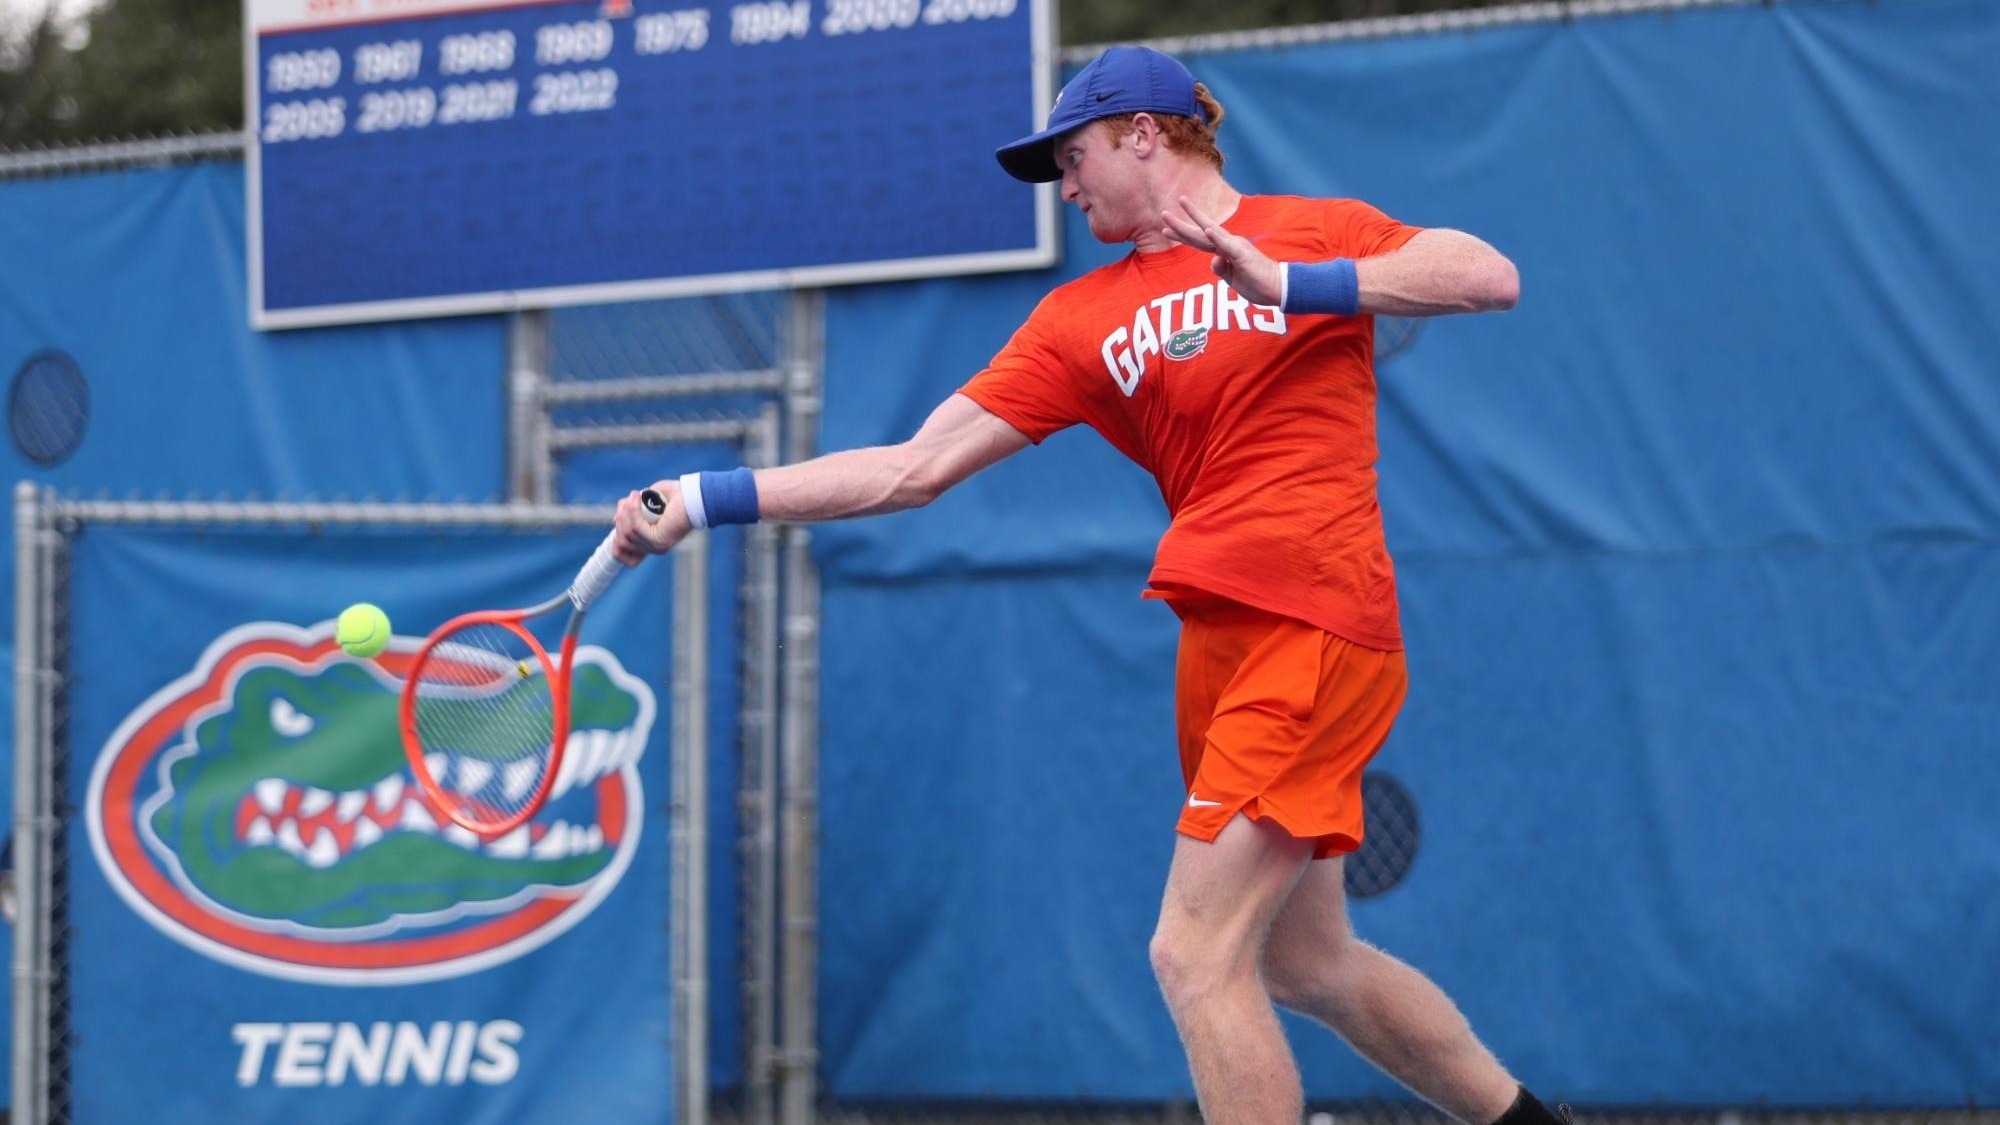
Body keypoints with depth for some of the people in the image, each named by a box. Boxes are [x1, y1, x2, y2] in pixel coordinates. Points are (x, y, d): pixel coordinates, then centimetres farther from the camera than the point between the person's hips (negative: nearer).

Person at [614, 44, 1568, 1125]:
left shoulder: (1316, 230, 3)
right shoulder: (1080, 319, 14)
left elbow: (1490, 278, -12)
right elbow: (915, 466, 10)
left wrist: (1290, 284, -19)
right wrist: (705, 499, 4)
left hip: (1312, 624, -7)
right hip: (1218, 641, 7)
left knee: (1195, 953, -13)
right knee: (1308, 965, 13)